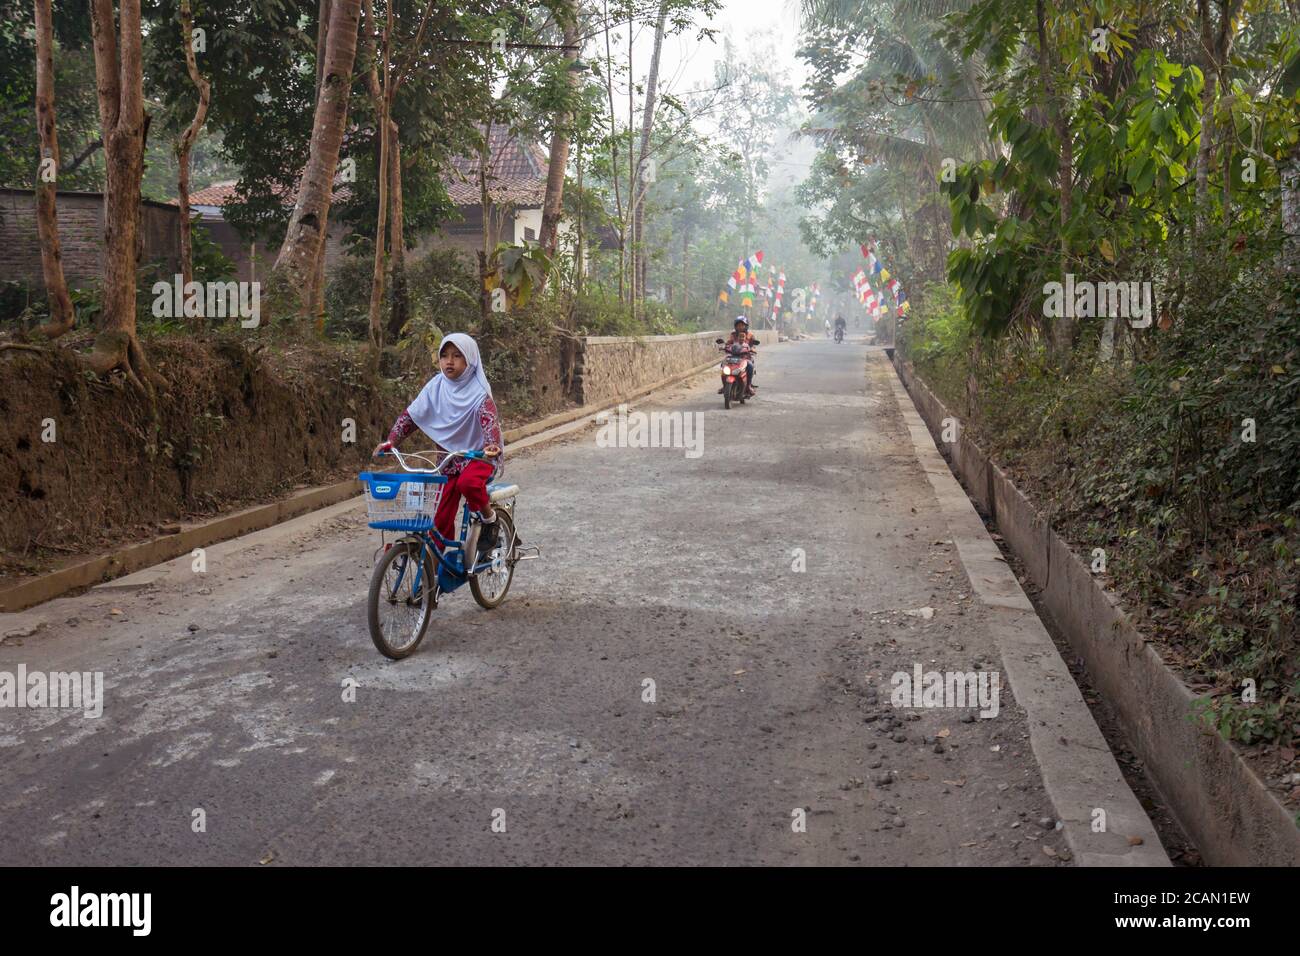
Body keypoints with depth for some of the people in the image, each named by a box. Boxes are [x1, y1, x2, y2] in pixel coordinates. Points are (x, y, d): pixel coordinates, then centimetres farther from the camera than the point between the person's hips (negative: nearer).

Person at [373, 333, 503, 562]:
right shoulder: (436, 386, -3)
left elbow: (489, 419, -31)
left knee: (468, 482, -36)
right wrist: (391, 441, -14)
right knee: (441, 518, -1)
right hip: (450, 457, 4)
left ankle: (489, 517, -7)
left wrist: (493, 445, -51)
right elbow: (410, 415, -1)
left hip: (480, 454, -4)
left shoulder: (478, 391, -16)